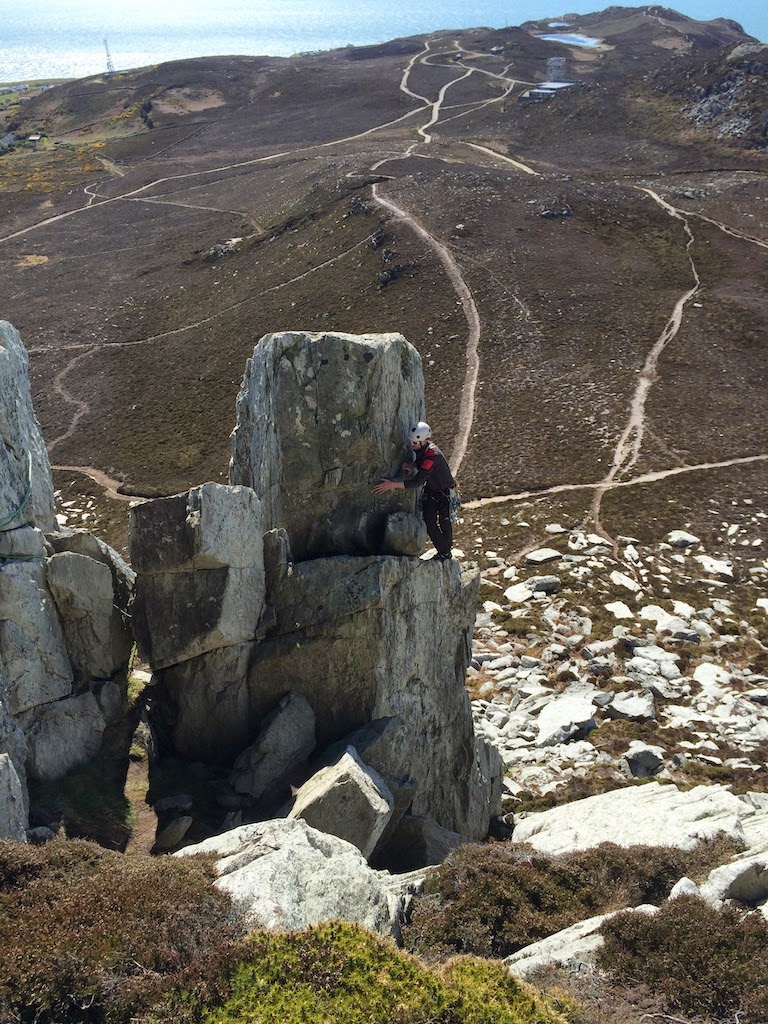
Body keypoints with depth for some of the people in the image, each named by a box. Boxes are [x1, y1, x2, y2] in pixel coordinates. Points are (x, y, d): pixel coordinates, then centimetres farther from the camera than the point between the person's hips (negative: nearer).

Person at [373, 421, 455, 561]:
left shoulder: (432, 456, -37)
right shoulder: (420, 448, -11)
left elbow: (417, 481, -42)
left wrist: (393, 484, -45)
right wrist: (411, 466, -13)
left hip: (444, 493, -7)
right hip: (430, 491, 7)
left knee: (444, 524, 1)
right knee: (429, 522, 8)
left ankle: (446, 552, 22)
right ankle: (442, 552, 25)